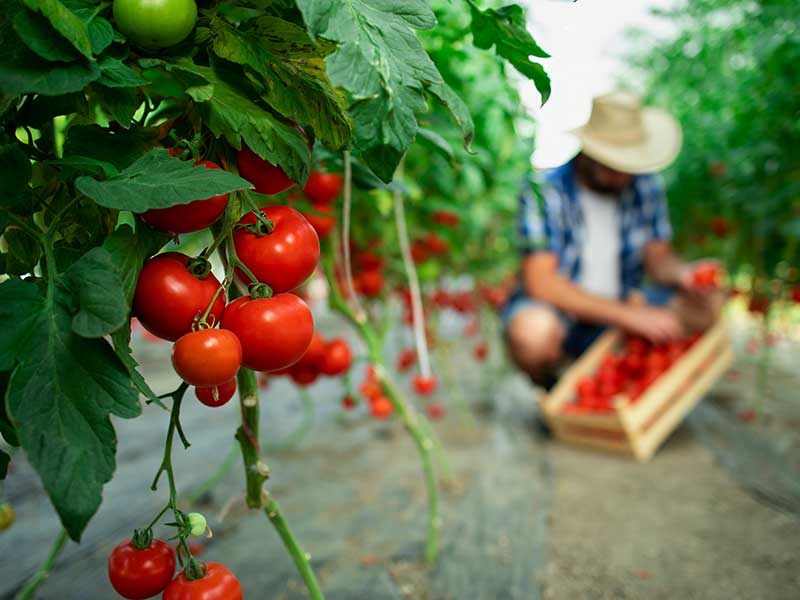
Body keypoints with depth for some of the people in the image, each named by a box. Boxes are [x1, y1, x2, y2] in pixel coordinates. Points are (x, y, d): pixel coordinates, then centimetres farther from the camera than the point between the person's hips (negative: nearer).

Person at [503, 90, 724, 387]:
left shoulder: (644, 184, -2)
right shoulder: (544, 189, -19)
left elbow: (658, 256, 5)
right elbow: (541, 282, -26)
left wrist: (683, 273, -20)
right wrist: (630, 315, -29)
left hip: (620, 309, 5)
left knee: (707, 303, -13)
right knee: (534, 331, -39)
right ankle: (550, 389, -3)